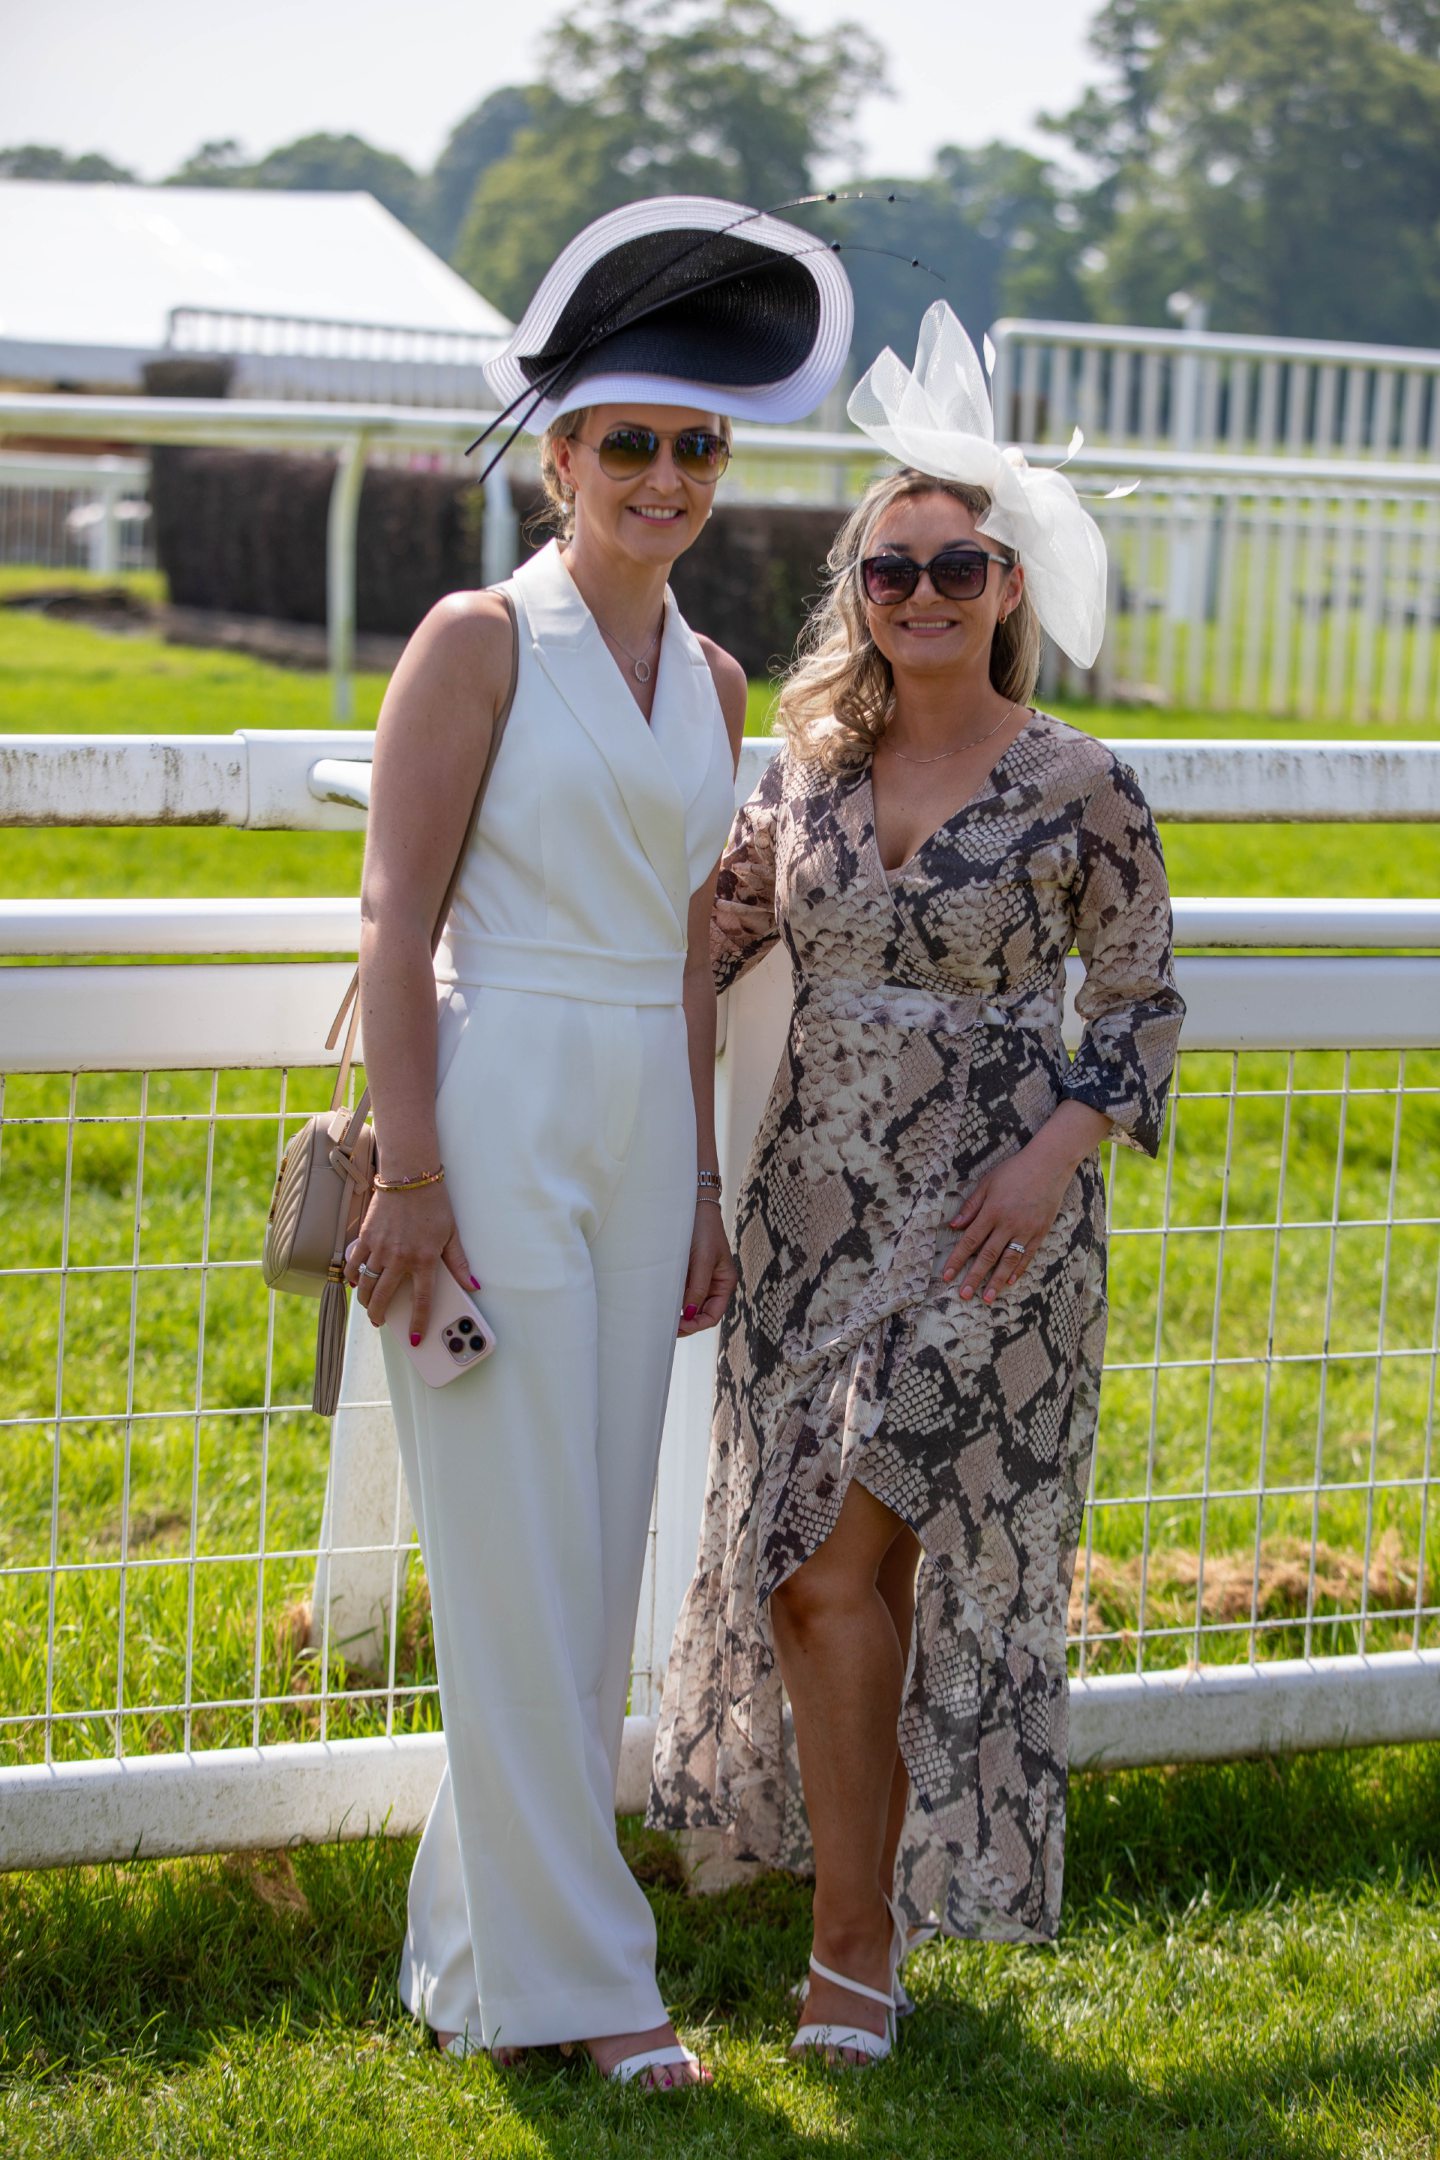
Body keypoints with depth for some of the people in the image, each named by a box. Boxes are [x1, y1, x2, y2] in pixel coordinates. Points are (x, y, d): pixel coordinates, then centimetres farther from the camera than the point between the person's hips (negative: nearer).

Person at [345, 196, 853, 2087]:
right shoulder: (481, 640, -6)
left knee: (598, 1556, 10)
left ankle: (482, 1949, 22)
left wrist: (704, 1190, 15)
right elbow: (396, 927, -9)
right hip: (499, 1116, -7)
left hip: (646, 1129, 7)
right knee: (522, 1559, -2)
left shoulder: (712, 681, 13)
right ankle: (570, 1975, 8)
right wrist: (409, 1175, -15)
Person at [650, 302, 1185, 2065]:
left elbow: (1140, 1006, -1)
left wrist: (1054, 1158, -14)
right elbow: (706, 936, 18)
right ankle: (864, 1926, 22)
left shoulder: (1076, 788, -7)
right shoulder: (811, 763, 6)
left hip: (981, 1223, -4)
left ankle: (858, 1937, 7)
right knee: (827, 1573, 6)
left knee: (836, 1570, -8)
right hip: (815, 1200, 5)